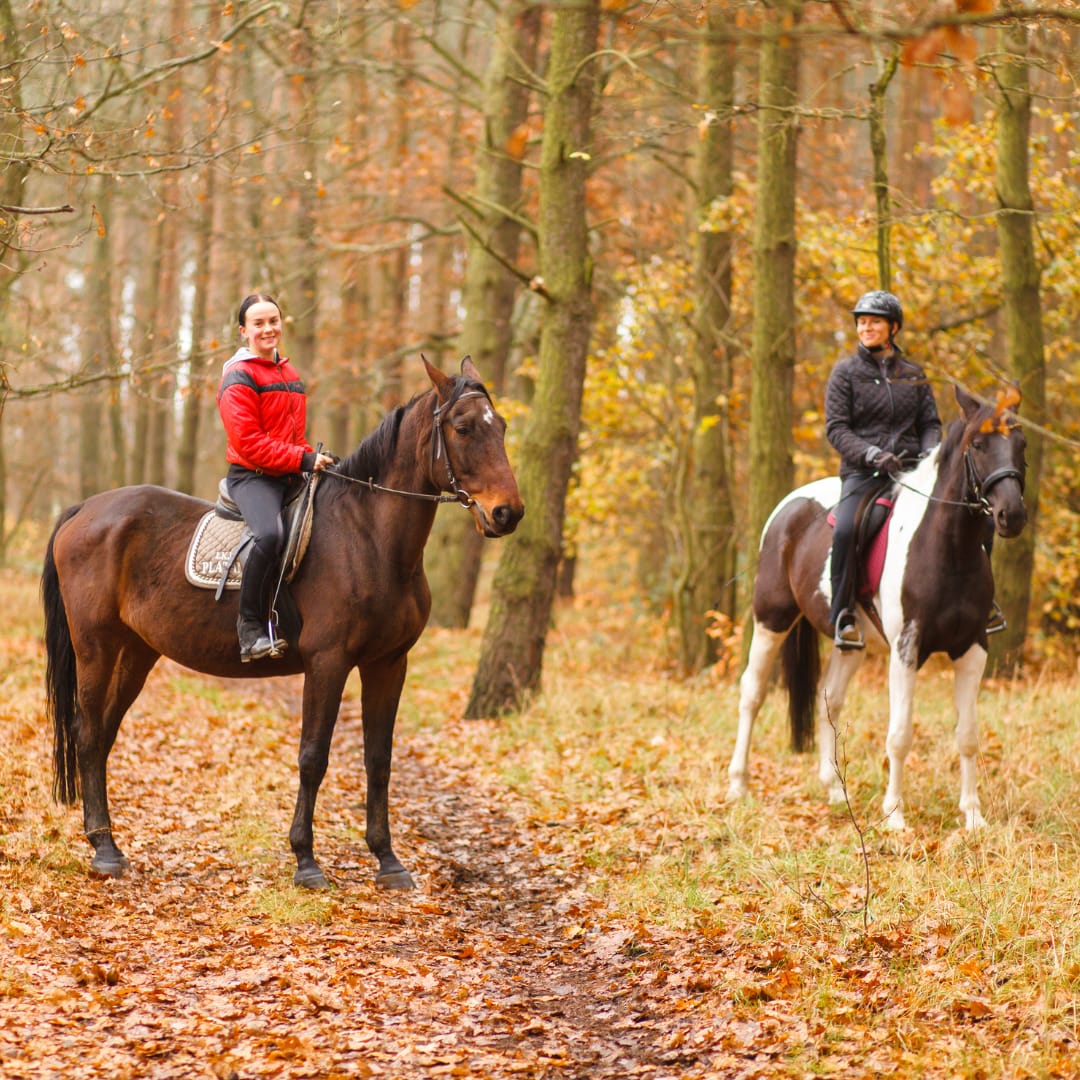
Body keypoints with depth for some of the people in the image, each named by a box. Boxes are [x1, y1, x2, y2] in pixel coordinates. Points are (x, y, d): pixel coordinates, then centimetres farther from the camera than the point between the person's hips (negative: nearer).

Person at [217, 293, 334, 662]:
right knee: (270, 534, -36)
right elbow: (249, 442, -15)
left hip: (291, 476, 9)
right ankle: (251, 626, -25)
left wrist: (314, 457, 6)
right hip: (252, 476, -9)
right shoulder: (239, 378, -6)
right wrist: (303, 460, -19)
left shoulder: (289, 375, 20)